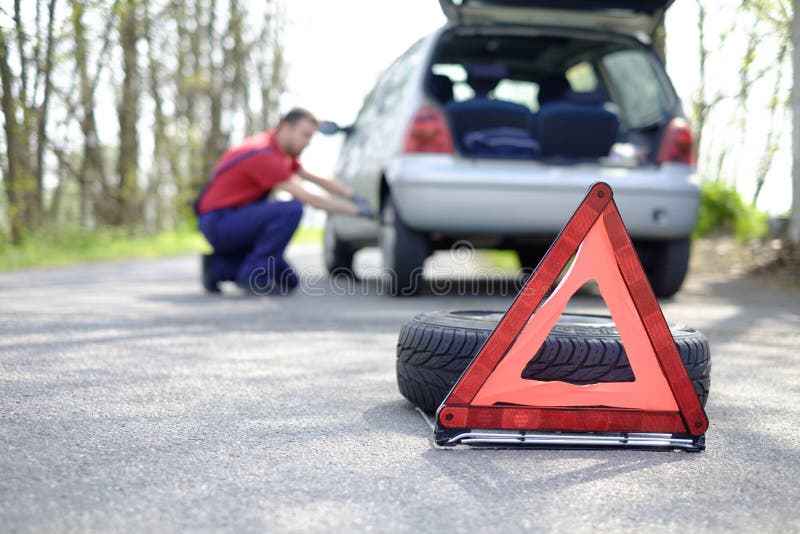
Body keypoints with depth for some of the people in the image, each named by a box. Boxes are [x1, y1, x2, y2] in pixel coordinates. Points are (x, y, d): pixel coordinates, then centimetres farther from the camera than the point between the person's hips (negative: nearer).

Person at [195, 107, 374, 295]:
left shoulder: (279, 149, 8)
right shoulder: (264, 156, -22)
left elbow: (319, 180, 12)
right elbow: (310, 198, -27)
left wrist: (355, 197, -2)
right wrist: (355, 209, -23)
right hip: (218, 221, -10)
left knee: (289, 282, 6)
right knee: (292, 210, -29)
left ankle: (221, 267, 12)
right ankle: (254, 272, -16)